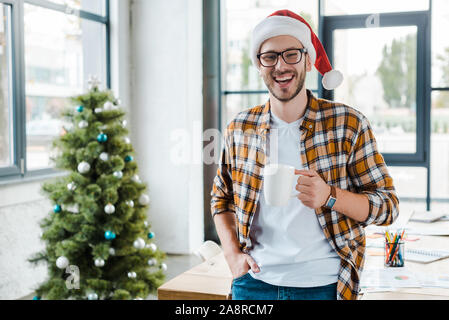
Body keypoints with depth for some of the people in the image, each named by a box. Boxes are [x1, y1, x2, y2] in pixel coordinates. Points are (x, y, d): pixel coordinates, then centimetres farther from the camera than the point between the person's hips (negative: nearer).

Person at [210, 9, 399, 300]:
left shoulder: (348, 124, -7)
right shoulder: (240, 129, 2)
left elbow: (388, 205, -6)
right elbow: (221, 198, 15)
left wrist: (329, 196, -23)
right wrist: (233, 255, 0)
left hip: (323, 285, -2)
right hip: (254, 282, 2)